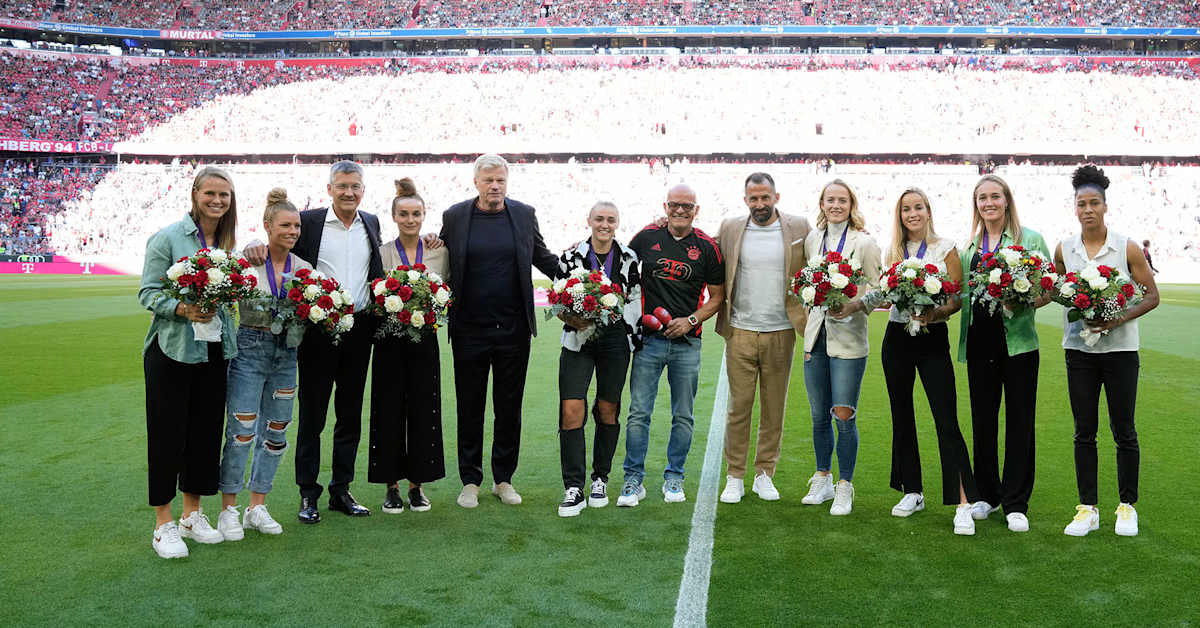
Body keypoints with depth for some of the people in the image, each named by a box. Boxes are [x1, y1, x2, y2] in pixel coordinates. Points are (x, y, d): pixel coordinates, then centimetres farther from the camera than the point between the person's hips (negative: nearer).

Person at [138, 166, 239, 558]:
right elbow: (148, 293, -8)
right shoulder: (168, 238, -6)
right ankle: (163, 524, 12)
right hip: (172, 349, -5)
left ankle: (192, 515, 25)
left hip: (214, 350, 6)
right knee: (167, 433, 1)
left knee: (206, 430, 10)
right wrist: (183, 309, -25)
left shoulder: (228, 242, 11)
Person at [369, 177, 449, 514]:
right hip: (390, 340, -1)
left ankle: (417, 484, 17)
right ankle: (392, 486, 14)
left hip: (424, 339, 1)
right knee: (389, 410, 2)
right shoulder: (381, 253, 1)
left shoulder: (439, 251, 5)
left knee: (424, 409, 4)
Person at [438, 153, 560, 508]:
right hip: (470, 330, -1)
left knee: (509, 409, 9)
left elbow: (543, 258, 15)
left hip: (513, 330, 1)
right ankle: (470, 481, 20)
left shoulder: (524, 215, 4)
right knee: (470, 409, 8)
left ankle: (503, 479, 22)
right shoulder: (454, 217, 1)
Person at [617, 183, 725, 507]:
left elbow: (717, 297, 6)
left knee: (683, 416, 8)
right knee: (639, 413, -2)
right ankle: (633, 480, 7)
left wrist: (691, 320, -8)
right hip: (648, 338, 0)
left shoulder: (707, 247, 1)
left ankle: (674, 478, 21)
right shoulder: (646, 237, 3)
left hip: (687, 342, 0)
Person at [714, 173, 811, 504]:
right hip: (740, 332, 0)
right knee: (739, 406, 3)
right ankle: (734, 477, 13)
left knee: (774, 408, 8)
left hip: (781, 333, 0)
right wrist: (721, 316, 0)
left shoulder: (798, 228, 3)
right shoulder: (730, 228, 4)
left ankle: (765, 474, 21)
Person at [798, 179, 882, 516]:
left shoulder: (865, 242, -2)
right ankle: (823, 479, 25)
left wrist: (854, 306, -19)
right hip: (816, 335, 5)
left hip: (848, 338, -4)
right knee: (819, 415, 10)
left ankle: (845, 488, 7)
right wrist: (810, 322, 12)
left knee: (844, 415, -5)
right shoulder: (812, 240, 11)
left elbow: (878, 289, -4)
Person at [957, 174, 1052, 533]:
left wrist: (1023, 304, -17)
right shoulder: (969, 246, 13)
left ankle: (1016, 504, 11)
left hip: (1017, 340, -3)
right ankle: (987, 494, 24)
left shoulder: (1030, 240, 2)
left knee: (1019, 422, 2)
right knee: (982, 420, 9)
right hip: (979, 342, 3)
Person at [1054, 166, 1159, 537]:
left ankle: (1127, 506, 20)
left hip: (1119, 348, -2)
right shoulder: (1064, 250, 2)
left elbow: (1152, 295, -2)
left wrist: (1119, 319, -17)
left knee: (1123, 430, 5)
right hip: (1079, 349, 2)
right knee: (1084, 431, 7)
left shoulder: (1126, 248, -5)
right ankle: (1088, 509, 16)